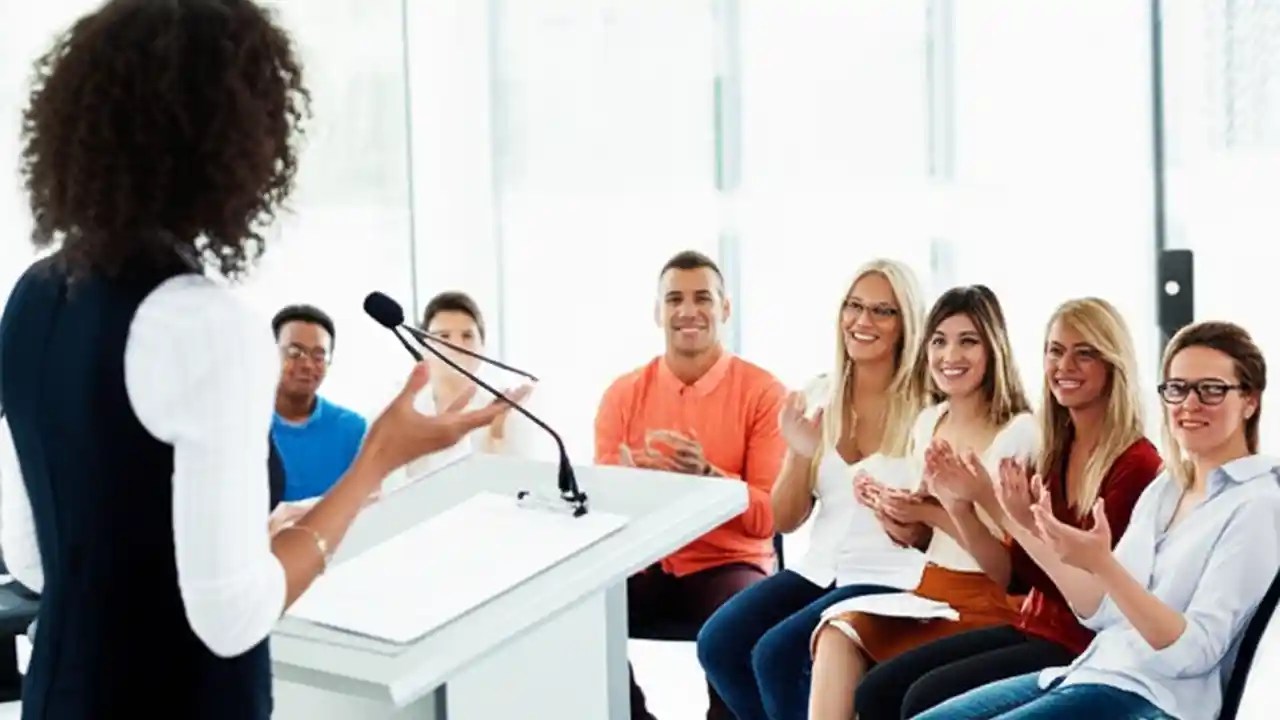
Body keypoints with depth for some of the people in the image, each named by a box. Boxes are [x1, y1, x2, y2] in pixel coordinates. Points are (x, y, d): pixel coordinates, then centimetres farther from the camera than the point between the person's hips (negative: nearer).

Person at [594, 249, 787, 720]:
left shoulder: (763, 393, -4)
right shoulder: (623, 393, 5)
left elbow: (767, 517, -8)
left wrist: (706, 475, -26)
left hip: (728, 563, -3)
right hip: (642, 560, 3)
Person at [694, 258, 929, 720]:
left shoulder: (925, 407, -9)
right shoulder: (818, 397, 5)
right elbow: (785, 521, 5)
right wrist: (800, 454, -12)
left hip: (889, 580, -5)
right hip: (819, 570, 5)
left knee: (777, 653, -26)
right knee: (718, 643, -16)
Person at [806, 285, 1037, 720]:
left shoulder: (1019, 433, -10)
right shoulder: (929, 422, 11)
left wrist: (930, 510, -15)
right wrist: (891, 511, -4)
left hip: (989, 603, -6)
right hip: (930, 592, 7)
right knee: (838, 630, -21)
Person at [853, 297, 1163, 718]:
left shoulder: (1135, 464, -14)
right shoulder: (1053, 452, 9)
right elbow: (1015, 578, 8)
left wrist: (1005, 513, -23)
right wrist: (960, 507, -6)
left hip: (1087, 649, -8)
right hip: (1032, 631, 8)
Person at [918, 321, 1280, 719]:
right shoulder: (1164, 487, 14)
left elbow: (1194, 654, -18)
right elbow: (1102, 612, 11)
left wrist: (1102, 565, -29)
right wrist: (1041, 534, -2)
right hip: (1094, 670, 8)